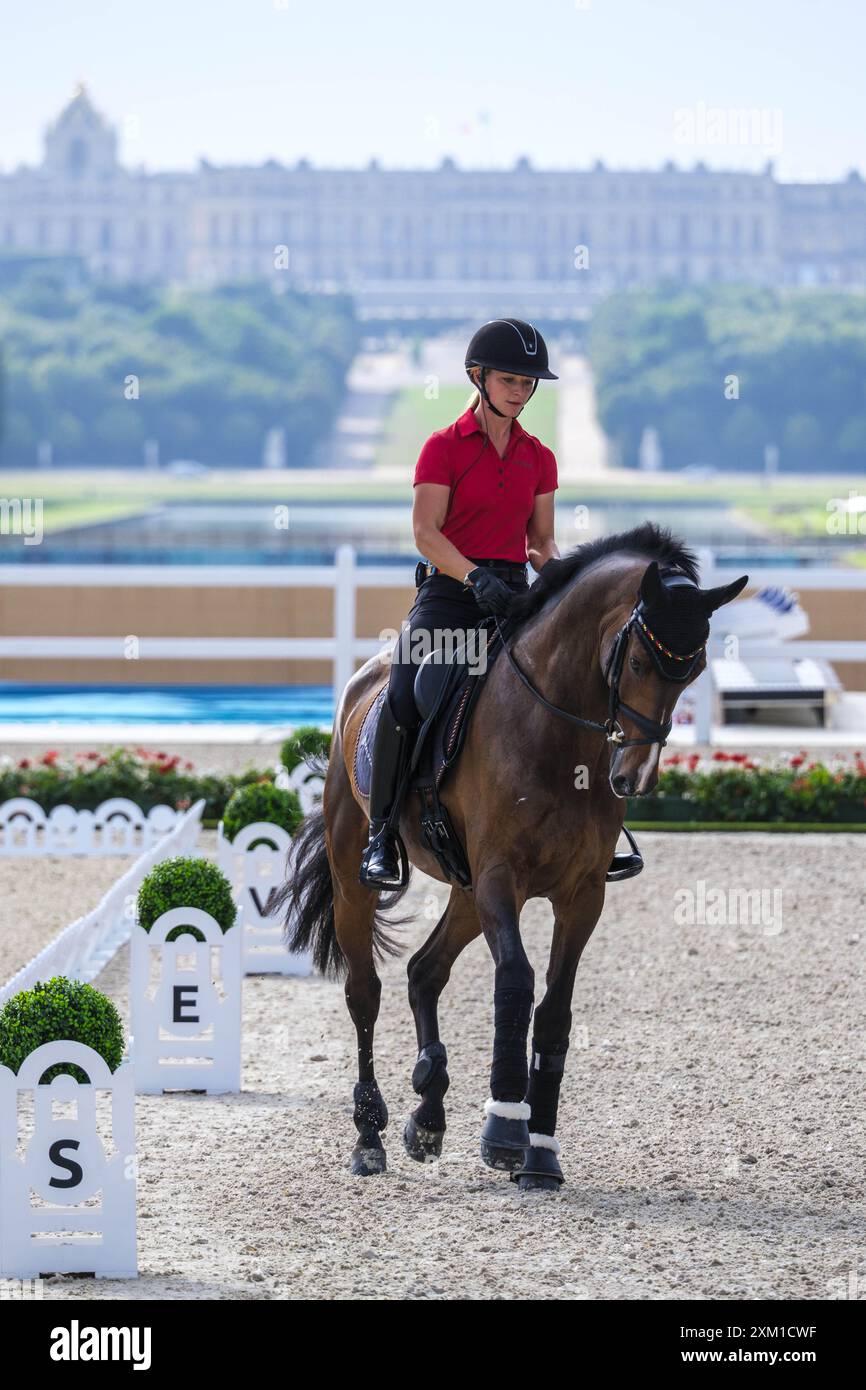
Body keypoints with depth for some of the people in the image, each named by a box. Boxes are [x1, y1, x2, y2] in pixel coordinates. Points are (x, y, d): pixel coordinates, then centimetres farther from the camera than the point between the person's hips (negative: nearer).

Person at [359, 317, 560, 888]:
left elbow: (542, 541, 13)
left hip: (512, 593, 4)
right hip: (448, 592, -4)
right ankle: (383, 834, -17)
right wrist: (476, 576, -26)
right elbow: (426, 532, -10)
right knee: (404, 696, -27)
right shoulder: (444, 448, -1)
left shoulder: (538, 457, 12)